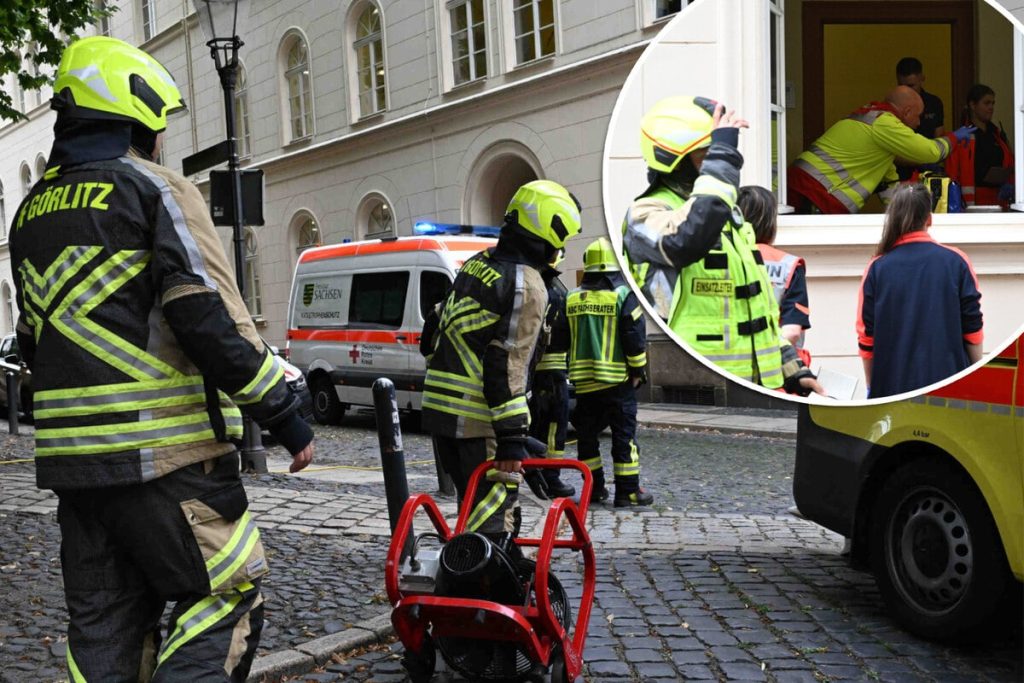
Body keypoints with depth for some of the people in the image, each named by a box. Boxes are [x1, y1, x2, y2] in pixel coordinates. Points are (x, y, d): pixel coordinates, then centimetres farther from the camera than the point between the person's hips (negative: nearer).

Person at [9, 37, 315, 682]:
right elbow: (212, 319, -16)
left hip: (69, 455, 8)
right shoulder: (155, 188, -7)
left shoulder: (33, 209, 17)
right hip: (164, 455, -7)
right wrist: (284, 412, -11)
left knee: (103, 623, 14)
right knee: (226, 598, 1)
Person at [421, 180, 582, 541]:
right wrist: (512, 435, -19)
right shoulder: (527, 286, -13)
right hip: (480, 419, -9)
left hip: (439, 407, 9)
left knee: (476, 507, 19)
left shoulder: (477, 263, 14)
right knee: (496, 516, -4)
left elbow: (437, 328, 20)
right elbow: (508, 365, -20)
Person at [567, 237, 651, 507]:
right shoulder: (623, 295, -8)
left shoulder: (572, 298, 6)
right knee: (624, 434, 1)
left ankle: (595, 487, 17)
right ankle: (627, 490, 2)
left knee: (587, 434, 12)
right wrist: (638, 372, -1)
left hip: (583, 381, 4)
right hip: (617, 380, -4)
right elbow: (635, 338, -11)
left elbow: (565, 340, 11)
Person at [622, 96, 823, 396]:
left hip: (757, 385, 9)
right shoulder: (647, 214, -9)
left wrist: (792, 368, 21)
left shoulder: (729, 214, 20)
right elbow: (687, 241, -35)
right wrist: (721, 158, -26)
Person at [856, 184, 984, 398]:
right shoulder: (956, 262, -3)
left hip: (892, 387, 0)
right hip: (950, 385, 0)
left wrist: (871, 387, 12)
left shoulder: (877, 268, -2)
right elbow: (973, 328, 1)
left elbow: (866, 337, 1)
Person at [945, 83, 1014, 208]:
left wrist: (1009, 185, 3)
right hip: (972, 201, -5)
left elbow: (1010, 164, 21)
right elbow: (952, 173, -7)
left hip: (999, 200, 5)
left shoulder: (998, 133, 15)